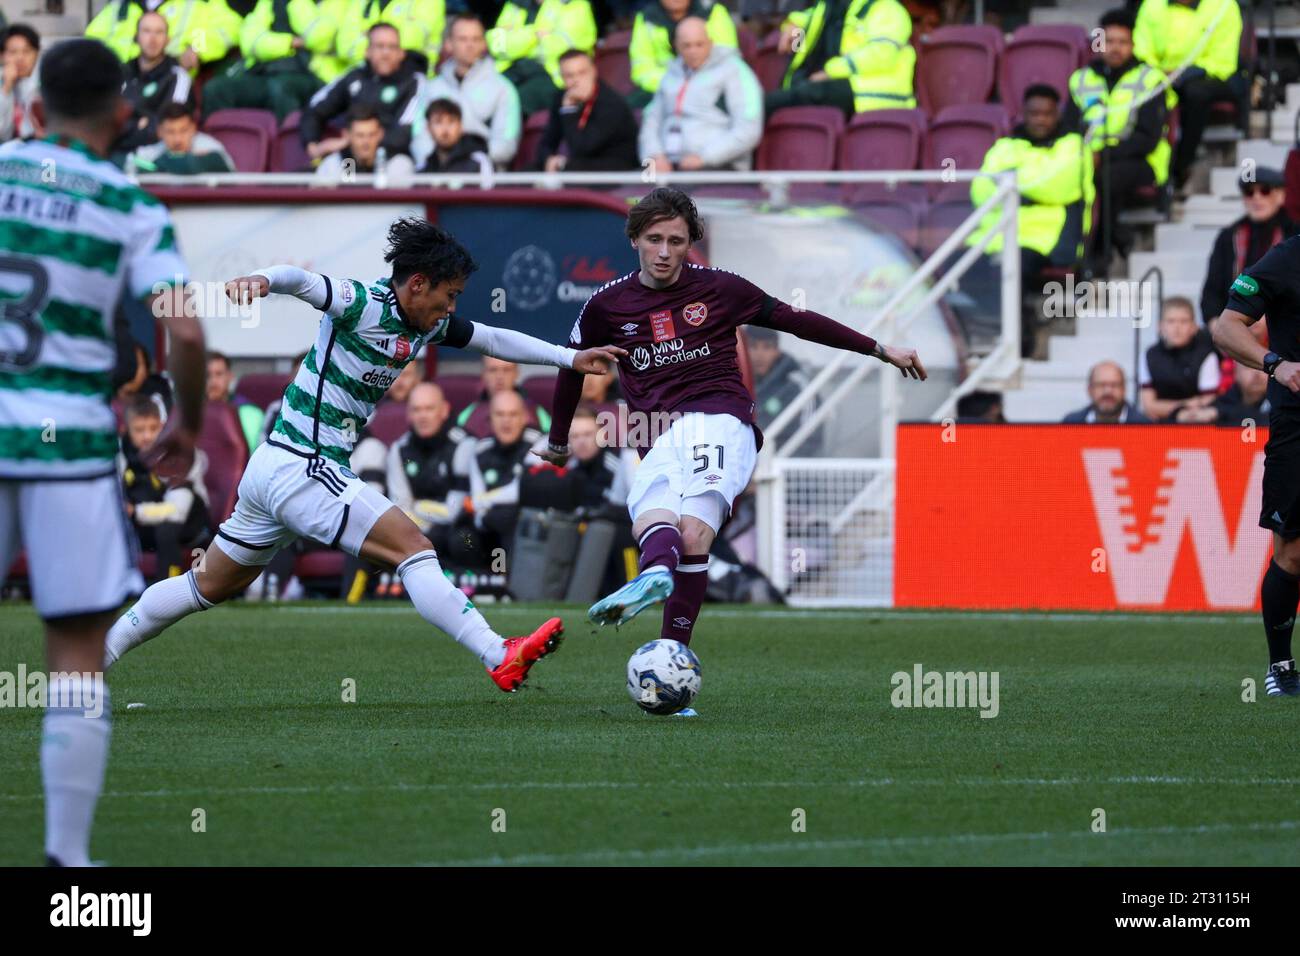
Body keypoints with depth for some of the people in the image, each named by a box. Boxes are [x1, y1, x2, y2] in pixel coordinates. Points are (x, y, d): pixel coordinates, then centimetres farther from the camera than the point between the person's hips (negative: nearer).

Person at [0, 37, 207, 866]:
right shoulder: (130, 209, -2)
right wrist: (188, 423, 6)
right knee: (78, 661, 3)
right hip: (70, 440, -2)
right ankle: (67, 851, 1)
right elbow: (184, 331, -11)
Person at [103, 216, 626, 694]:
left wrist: (572, 358, 15)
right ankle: (500, 659, -20)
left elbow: (493, 339, 19)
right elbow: (301, 280, -32)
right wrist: (261, 280, -53)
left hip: (275, 469, 10)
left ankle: (92, 658, 24)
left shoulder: (430, 326, 8)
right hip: (302, 470, -10)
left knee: (212, 585, 17)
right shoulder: (362, 305, -17)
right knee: (411, 546, -14)